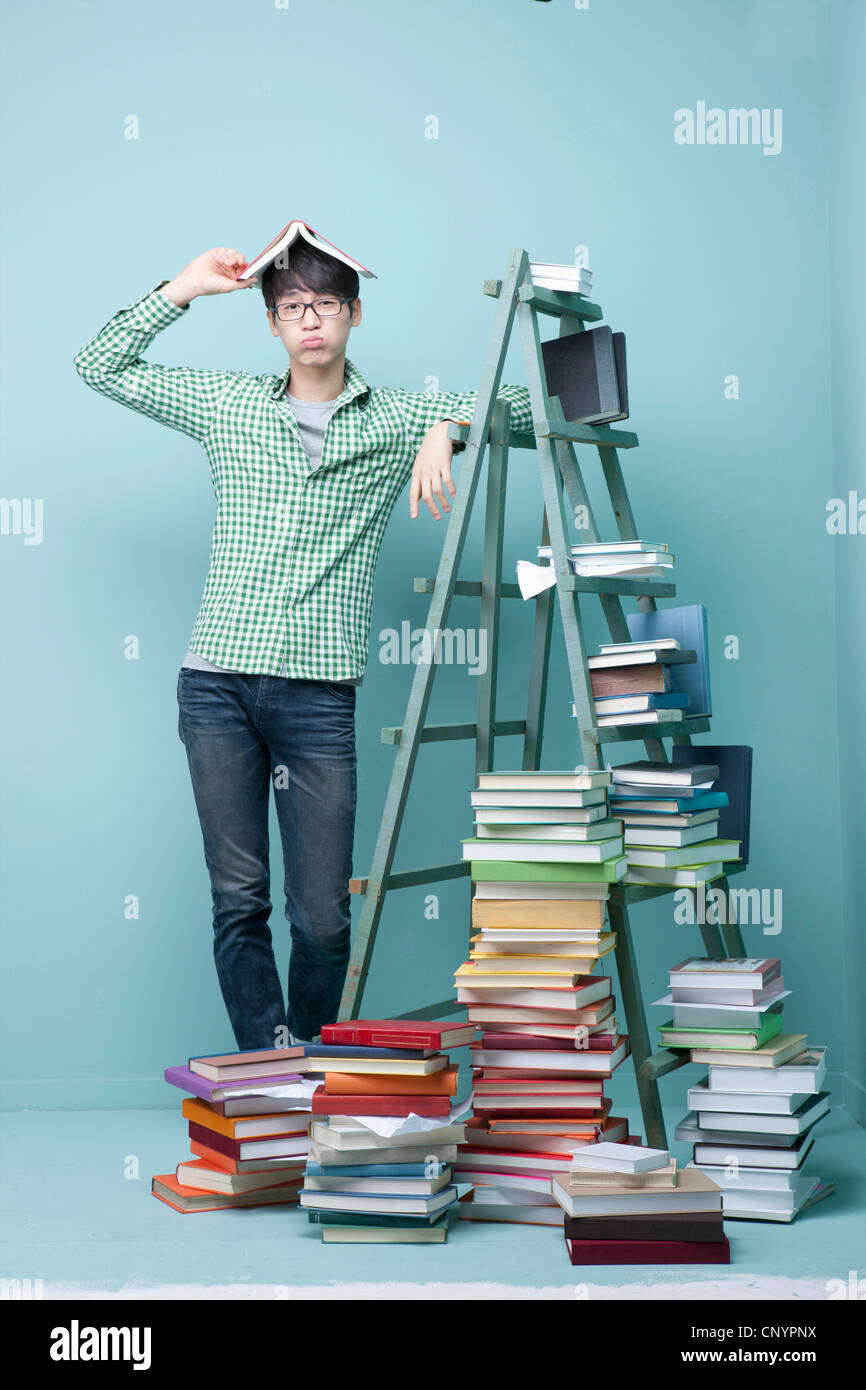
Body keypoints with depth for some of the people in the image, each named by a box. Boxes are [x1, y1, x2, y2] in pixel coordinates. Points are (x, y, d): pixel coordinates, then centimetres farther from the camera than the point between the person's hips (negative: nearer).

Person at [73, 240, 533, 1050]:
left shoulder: (396, 420, 10)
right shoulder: (226, 403, 13)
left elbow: (526, 405, 10)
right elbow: (100, 367, 17)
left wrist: (450, 429, -8)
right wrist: (183, 289, 10)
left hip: (320, 694, -1)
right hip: (218, 686, 1)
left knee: (323, 916, -1)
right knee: (239, 901, 0)